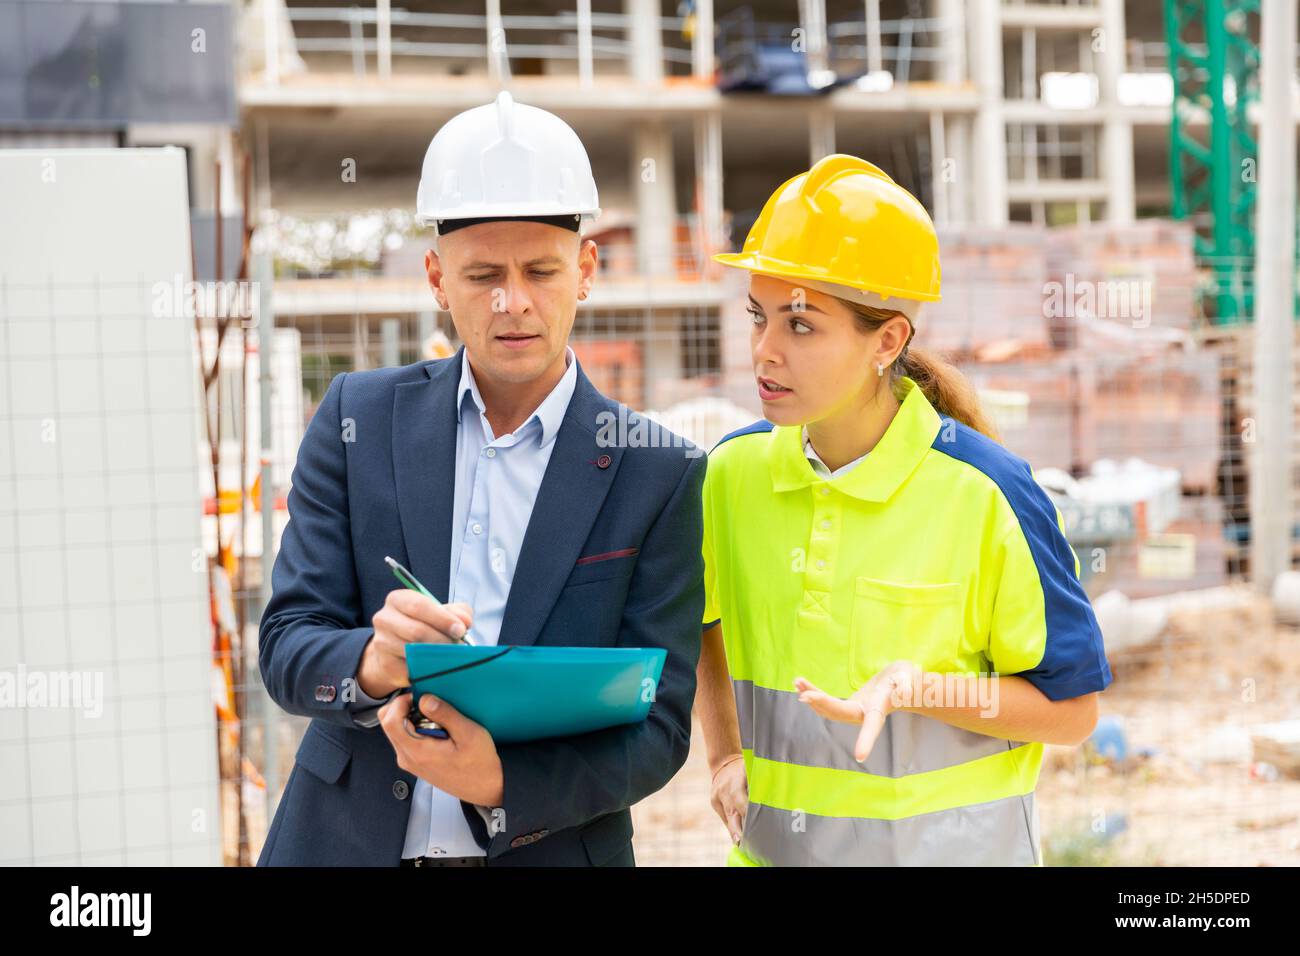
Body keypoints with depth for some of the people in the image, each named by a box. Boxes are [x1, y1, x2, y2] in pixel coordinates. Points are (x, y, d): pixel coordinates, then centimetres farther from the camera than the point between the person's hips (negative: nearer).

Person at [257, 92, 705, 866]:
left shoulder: (656, 474, -7)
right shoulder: (359, 418, -2)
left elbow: (658, 726, -8)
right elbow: (286, 646, -5)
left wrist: (503, 785, -24)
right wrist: (373, 665, -27)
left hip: (549, 847, -1)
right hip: (348, 840, 1)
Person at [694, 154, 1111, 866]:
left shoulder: (984, 493, -17)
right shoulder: (736, 469, -5)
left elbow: (1071, 709, -10)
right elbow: (700, 620, 14)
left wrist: (915, 690, -23)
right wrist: (725, 758, 4)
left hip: (948, 842, -3)